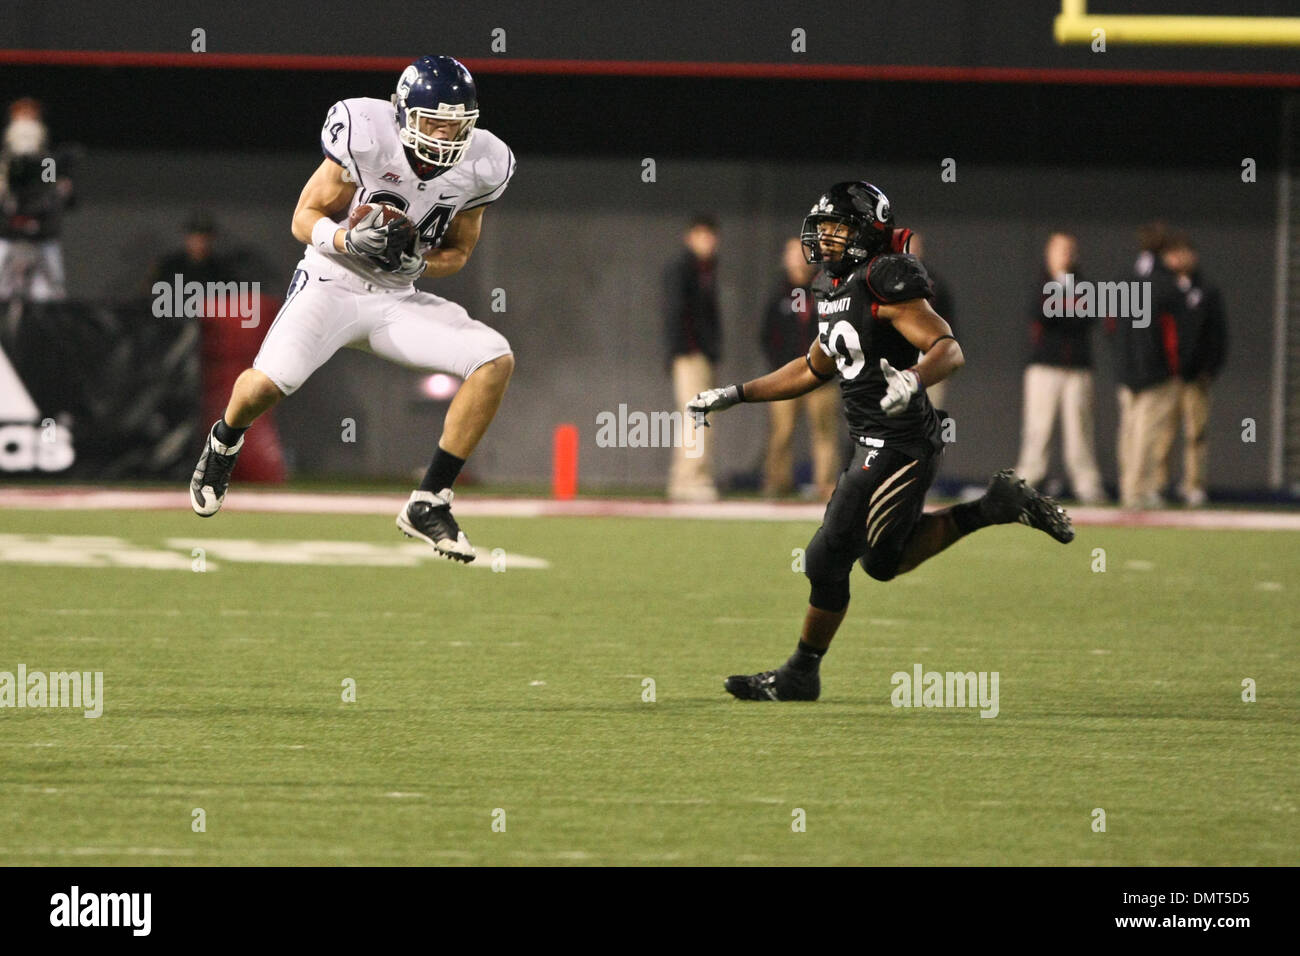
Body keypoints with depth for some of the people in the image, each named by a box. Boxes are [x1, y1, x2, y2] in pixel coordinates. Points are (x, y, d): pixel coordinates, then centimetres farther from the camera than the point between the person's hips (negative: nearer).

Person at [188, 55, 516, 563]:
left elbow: (458, 252, 7)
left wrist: (416, 261, -15)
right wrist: (349, 240, -30)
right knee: (267, 383, -28)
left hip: (398, 300, 4)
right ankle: (225, 442, 13)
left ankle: (428, 503, -10)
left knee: (495, 360, -18)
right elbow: (306, 218, -9)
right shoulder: (366, 137, -19)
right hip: (332, 285, -4)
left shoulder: (479, 166, -7)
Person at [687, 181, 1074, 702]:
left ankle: (801, 675, 9)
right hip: (874, 444, 10)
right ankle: (998, 504, 22)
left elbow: (950, 350, -23)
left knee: (828, 560, -5)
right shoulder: (835, 290, 13)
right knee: (885, 559, 19)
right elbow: (813, 370, 26)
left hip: (897, 448, -10)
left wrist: (912, 378, -43)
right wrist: (734, 395, 24)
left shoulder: (884, 286, -16)